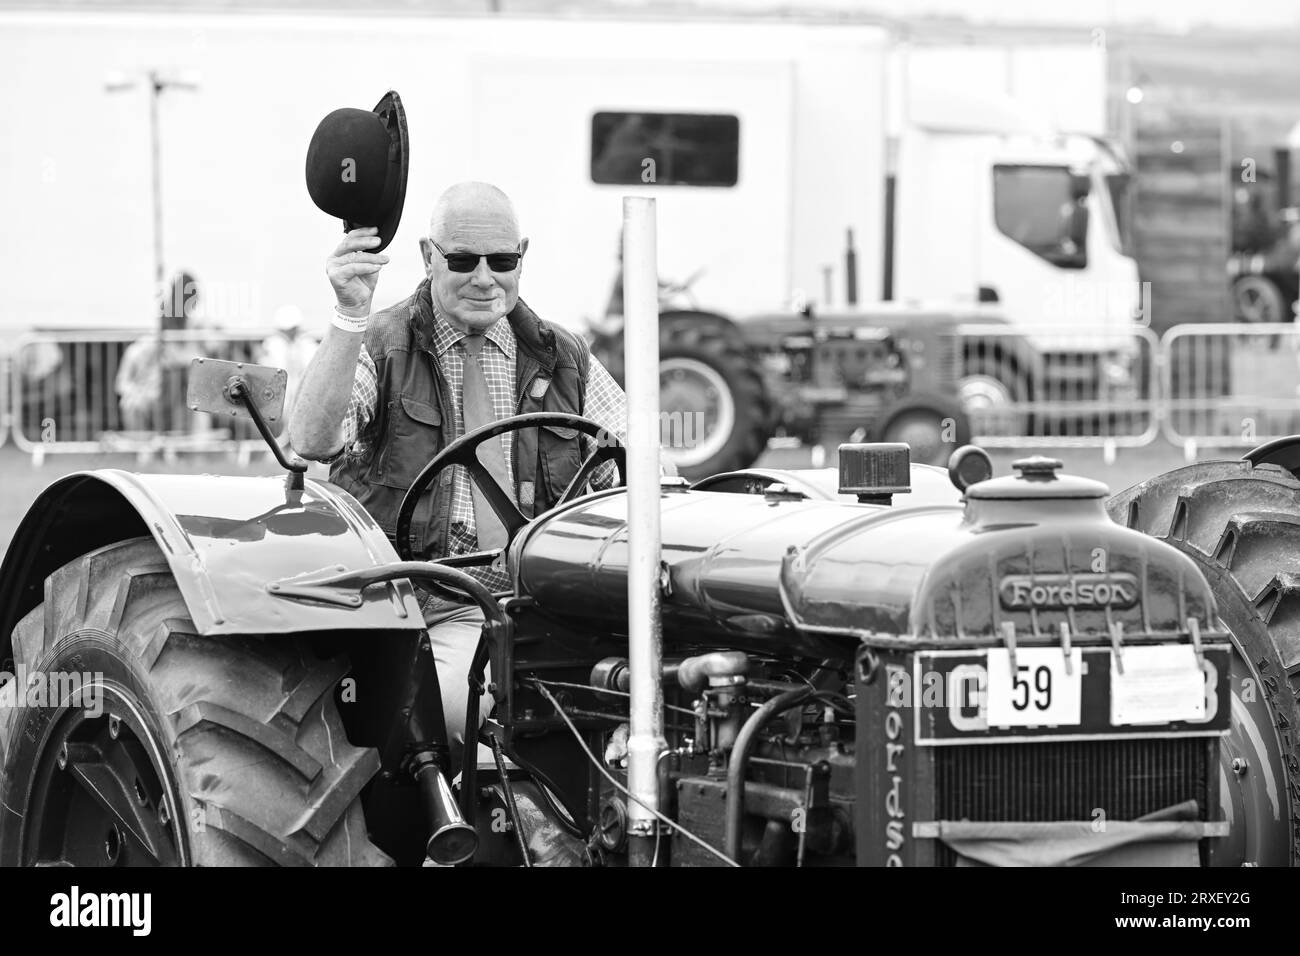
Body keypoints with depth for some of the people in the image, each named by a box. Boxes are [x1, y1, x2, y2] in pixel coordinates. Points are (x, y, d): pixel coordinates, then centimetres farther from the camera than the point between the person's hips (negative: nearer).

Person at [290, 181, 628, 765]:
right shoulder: (380, 348, 5)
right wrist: (350, 316, -25)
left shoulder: (562, 361, 18)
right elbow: (312, 441, -14)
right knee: (451, 701, -35)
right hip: (438, 617, -3)